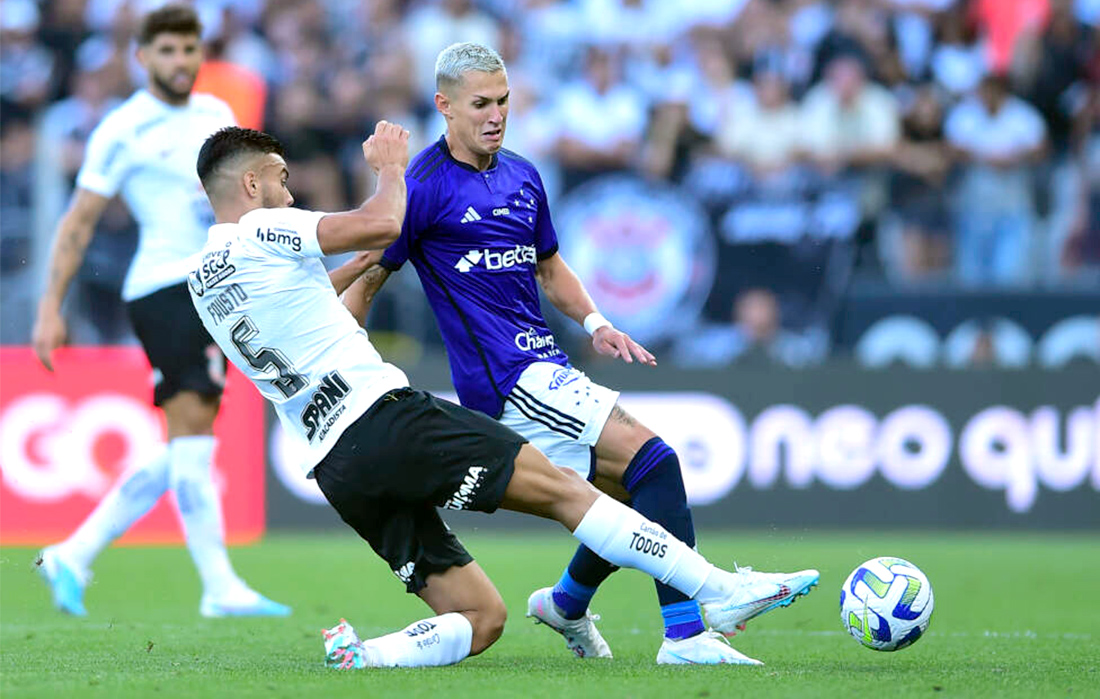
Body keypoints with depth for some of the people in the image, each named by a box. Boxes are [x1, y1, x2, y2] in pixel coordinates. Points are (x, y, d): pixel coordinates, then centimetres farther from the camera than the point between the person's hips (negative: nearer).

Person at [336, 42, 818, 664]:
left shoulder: (523, 177, 14)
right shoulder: (425, 188, -9)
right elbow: (364, 281, -4)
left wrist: (594, 322, 10)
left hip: (545, 368, 8)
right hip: (507, 378, -8)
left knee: (633, 500, 10)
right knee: (652, 456, -19)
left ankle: (566, 604, 36)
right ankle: (686, 633, -22)